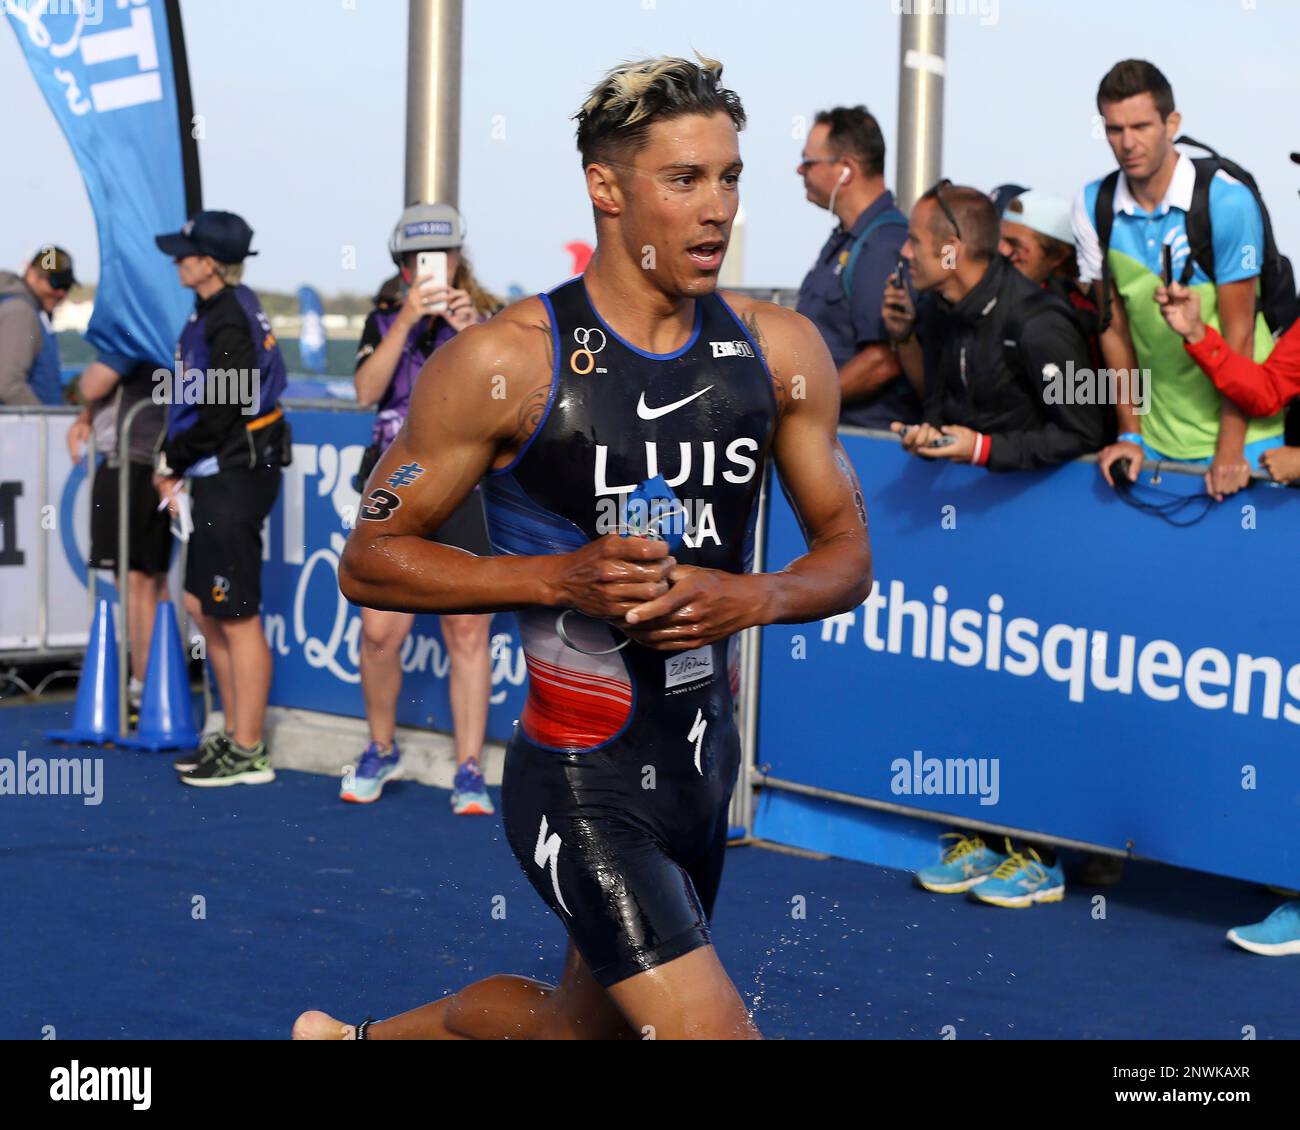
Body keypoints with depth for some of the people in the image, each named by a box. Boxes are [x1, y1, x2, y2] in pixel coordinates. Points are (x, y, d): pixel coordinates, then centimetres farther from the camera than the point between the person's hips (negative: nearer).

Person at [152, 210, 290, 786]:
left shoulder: (230, 320, -18)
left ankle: (248, 754, 4)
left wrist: (174, 459, -7)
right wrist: (174, 461, 7)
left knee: (237, 618, -3)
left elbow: (222, 411, -21)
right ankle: (234, 735, 26)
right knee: (204, 607, 17)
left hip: (235, 476, -10)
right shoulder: (216, 312, 13)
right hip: (217, 478, 10)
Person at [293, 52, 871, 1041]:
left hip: (707, 765, 6)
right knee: (708, 1027, -14)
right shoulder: (506, 363, -15)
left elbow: (847, 555, 8)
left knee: (581, 1024, 23)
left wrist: (752, 598, -14)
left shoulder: (779, 351, 0)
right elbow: (369, 562, -9)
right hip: (582, 781, -6)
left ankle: (360, 1040, 49)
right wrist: (561, 577, -22)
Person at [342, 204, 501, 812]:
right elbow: (366, 391, -8)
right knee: (380, 630, -2)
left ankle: (469, 772, 4)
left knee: (467, 632, -3)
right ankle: (381, 751, 21)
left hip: (464, 492, -1)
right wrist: (408, 319, -16)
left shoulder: (489, 318, 4)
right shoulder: (385, 318, 8)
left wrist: (472, 337, -21)